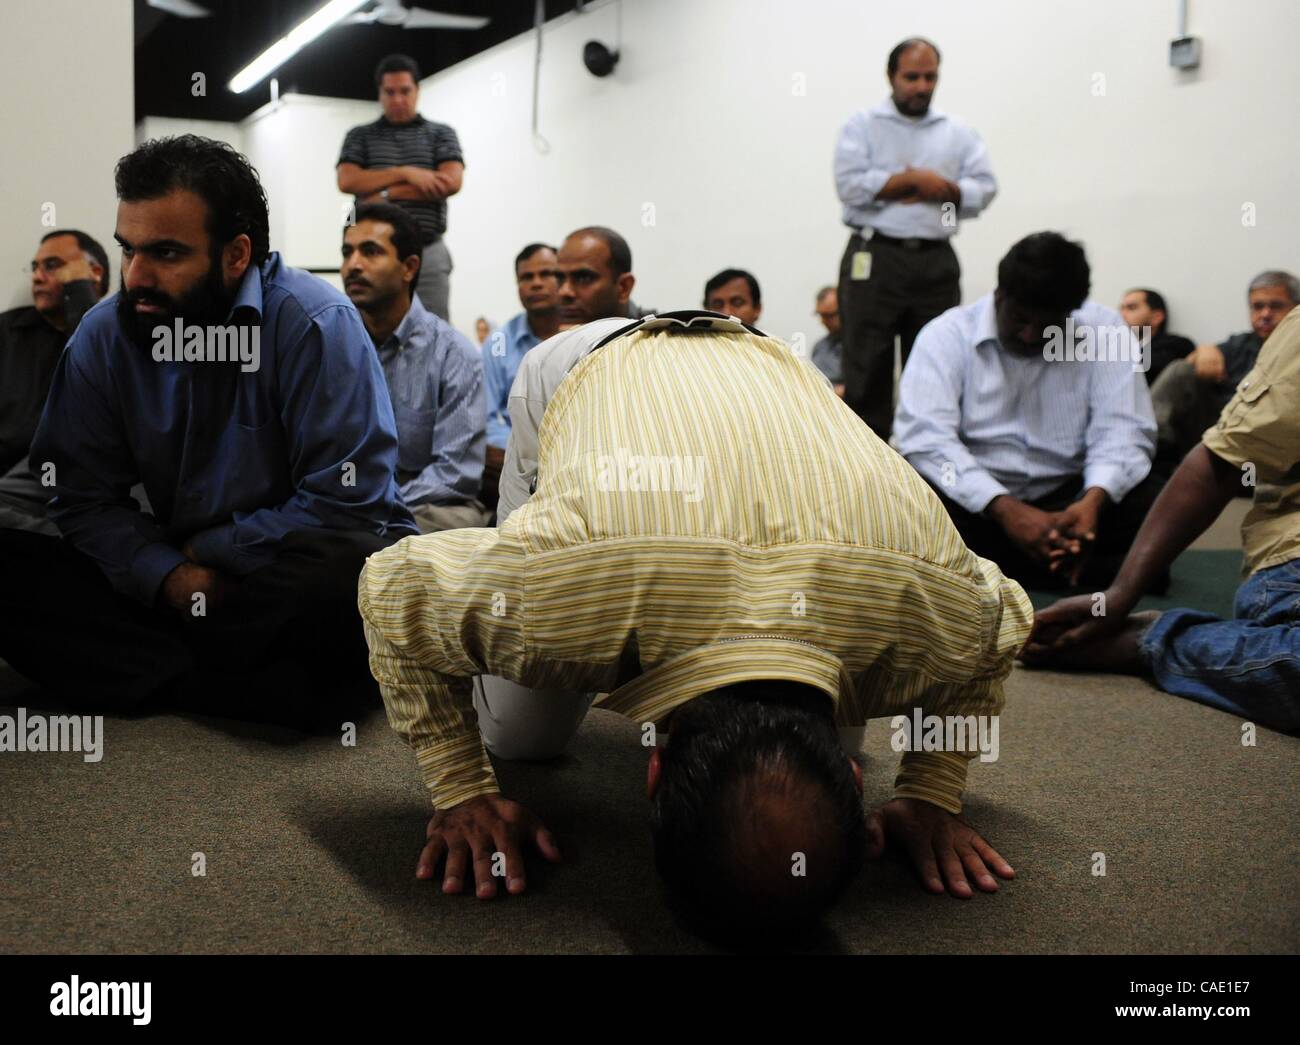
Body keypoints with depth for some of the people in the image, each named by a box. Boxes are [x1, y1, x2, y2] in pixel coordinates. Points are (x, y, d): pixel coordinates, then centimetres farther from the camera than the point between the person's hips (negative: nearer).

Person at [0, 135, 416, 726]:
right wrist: (167, 574, -18)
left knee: (338, 569, -39)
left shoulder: (315, 323, -17)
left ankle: (162, 673, -12)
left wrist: (211, 549, -11)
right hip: (178, 563, 5)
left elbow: (347, 504, -19)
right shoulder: (104, 334, -3)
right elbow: (82, 497, 0)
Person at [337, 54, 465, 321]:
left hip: (428, 252, -1)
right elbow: (347, 181, -2)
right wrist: (406, 173, -11)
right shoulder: (360, 136, 15)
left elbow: (451, 182, -5)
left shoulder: (441, 134, 12)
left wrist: (387, 193, -7)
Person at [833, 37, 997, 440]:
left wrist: (936, 189, -10)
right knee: (867, 369, -4)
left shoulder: (958, 132, 16)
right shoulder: (863, 126, 7)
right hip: (875, 259, -3)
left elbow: (984, 188, 6)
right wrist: (915, 179, -7)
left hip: (936, 262, 3)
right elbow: (851, 184, -8)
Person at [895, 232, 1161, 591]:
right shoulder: (947, 335, -6)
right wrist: (1004, 508, -31)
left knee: (1152, 503, -26)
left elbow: (1122, 430, -7)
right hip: (975, 502, -2)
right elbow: (925, 436, -18)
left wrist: (1094, 499, -29)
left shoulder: (1104, 331, 0)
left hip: (1066, 498, 2)